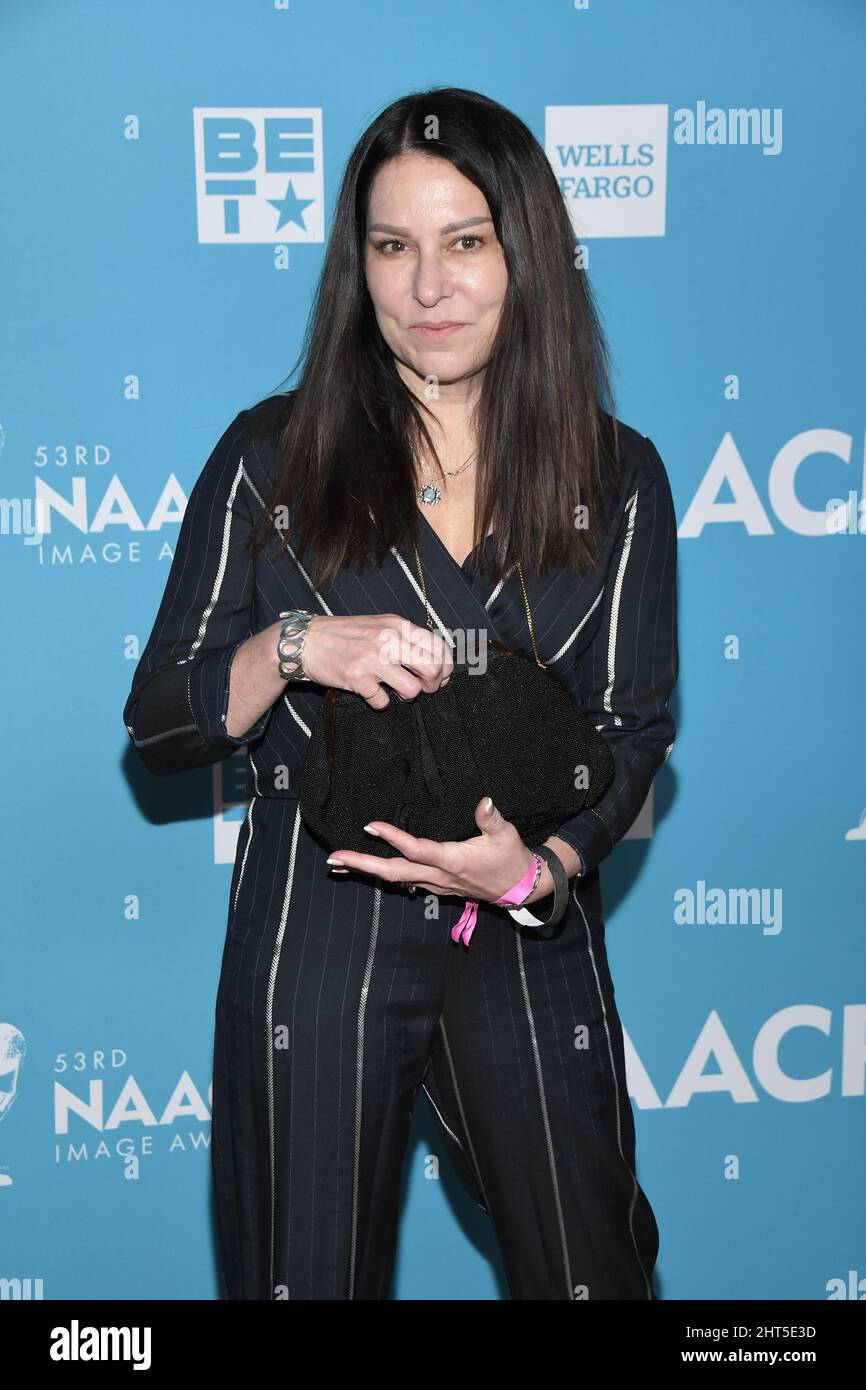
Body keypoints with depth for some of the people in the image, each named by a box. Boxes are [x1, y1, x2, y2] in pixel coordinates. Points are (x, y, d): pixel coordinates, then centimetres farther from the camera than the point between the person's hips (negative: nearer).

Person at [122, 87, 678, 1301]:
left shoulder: (619, 480, 1)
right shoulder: (271, 458, -1)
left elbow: (634, 729, 3)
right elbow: (157, 724, 0)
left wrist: (538, 867, -16)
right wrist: (292, 649, -19)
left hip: (529, 944, 2)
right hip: (315, 939, -1)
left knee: (590, 1274, 16)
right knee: (309, 1279, 12)